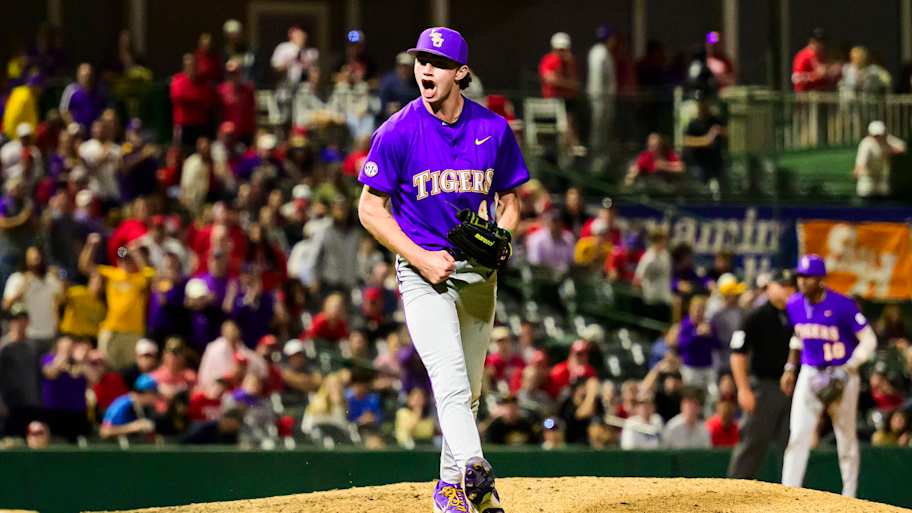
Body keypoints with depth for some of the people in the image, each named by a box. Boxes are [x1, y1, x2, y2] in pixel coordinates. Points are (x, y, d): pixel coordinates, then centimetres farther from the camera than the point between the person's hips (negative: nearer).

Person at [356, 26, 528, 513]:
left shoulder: (495, 129, 0)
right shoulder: (398, 133, -10)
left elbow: (508, 200, 12)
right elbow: (371, 208, -6)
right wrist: (422, 258, -15)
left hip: (478, 272, 4)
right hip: (423, 269, -4)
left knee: (469, 390, 14)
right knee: (450, 381, -21)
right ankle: (474, 474, -35)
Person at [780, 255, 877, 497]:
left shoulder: (842, 305, -17)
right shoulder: (794, 304, 0)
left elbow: (868, 340, -13)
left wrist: (848, 369, -21)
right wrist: (790, 368, 11)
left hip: (843, 376, -4)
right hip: (809, 375, 4)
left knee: (847, 440, 6)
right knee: (798, 436, -9)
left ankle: (849, 497, 19)